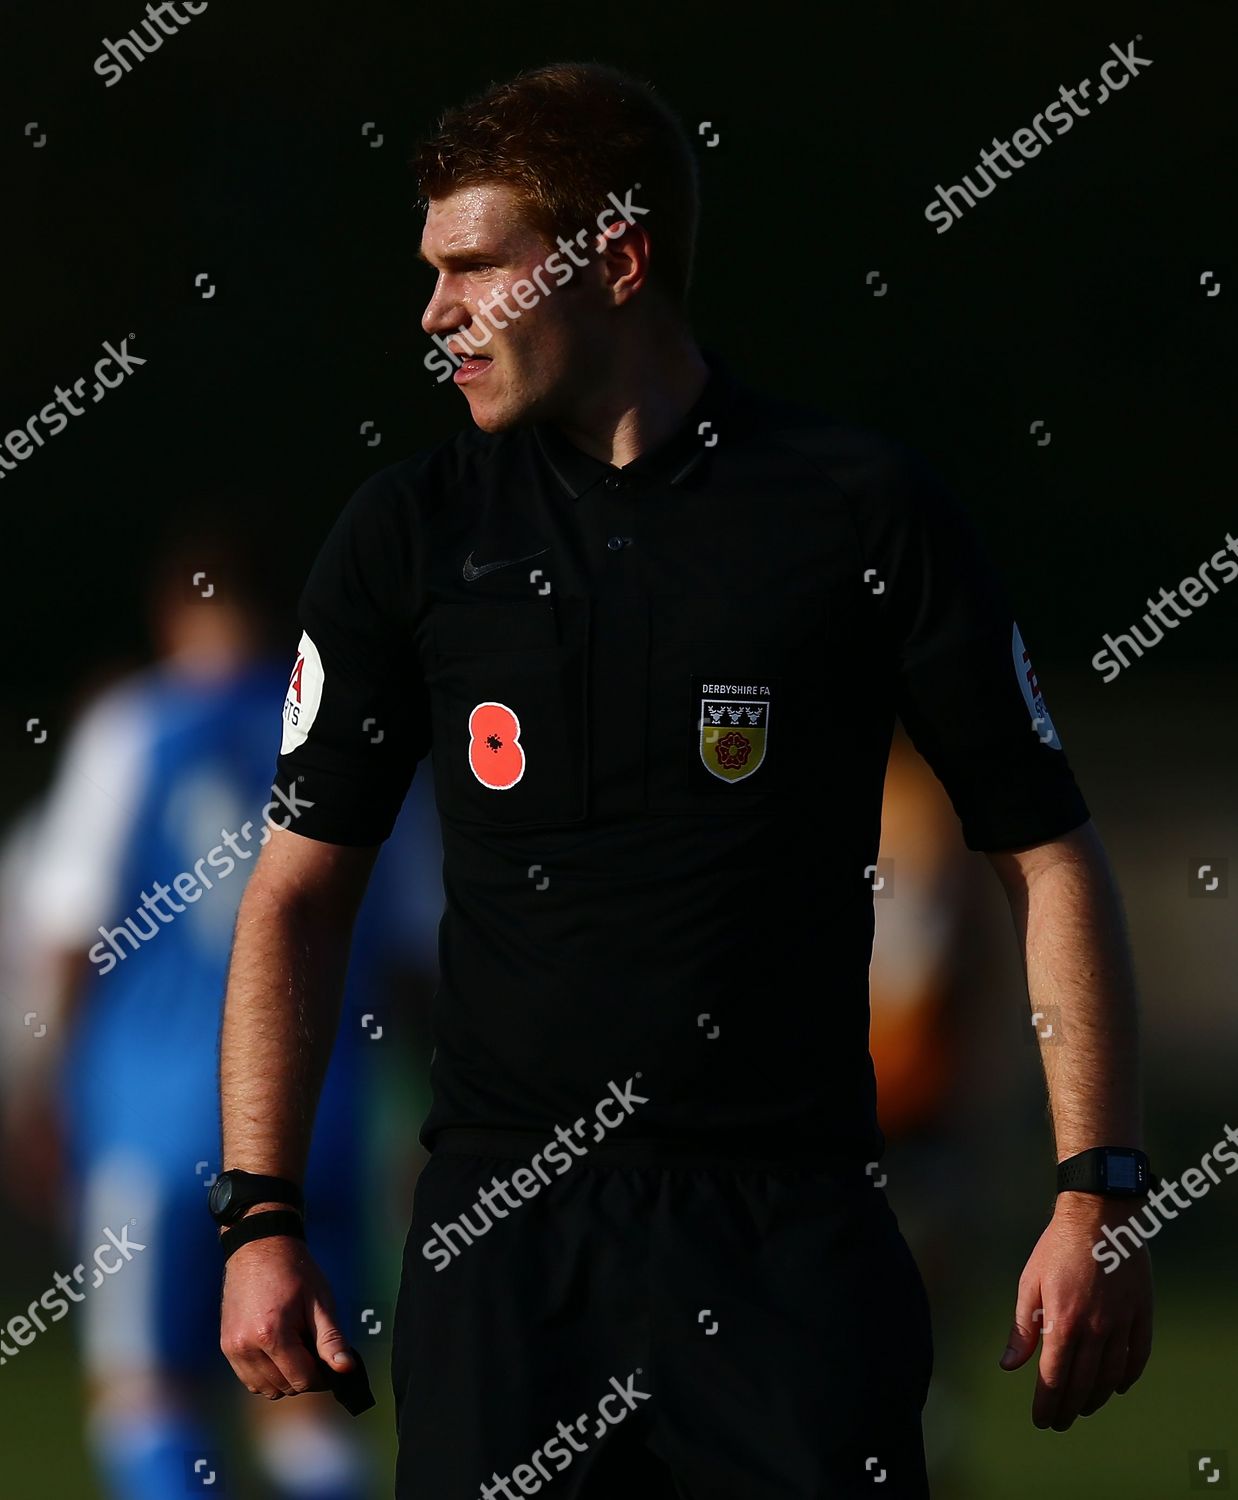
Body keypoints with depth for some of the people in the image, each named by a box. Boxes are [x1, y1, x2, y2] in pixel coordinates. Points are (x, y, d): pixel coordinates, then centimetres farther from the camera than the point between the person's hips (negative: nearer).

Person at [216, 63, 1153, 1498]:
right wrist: (261, 1219, 1)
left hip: (790, 1220, -2)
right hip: (501, 1220, 2)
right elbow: (300, 889, 9)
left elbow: (1047, 852, 3)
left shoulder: (866, 509, -1)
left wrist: (1097, 1196, -4)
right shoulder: (410, 533, 5)